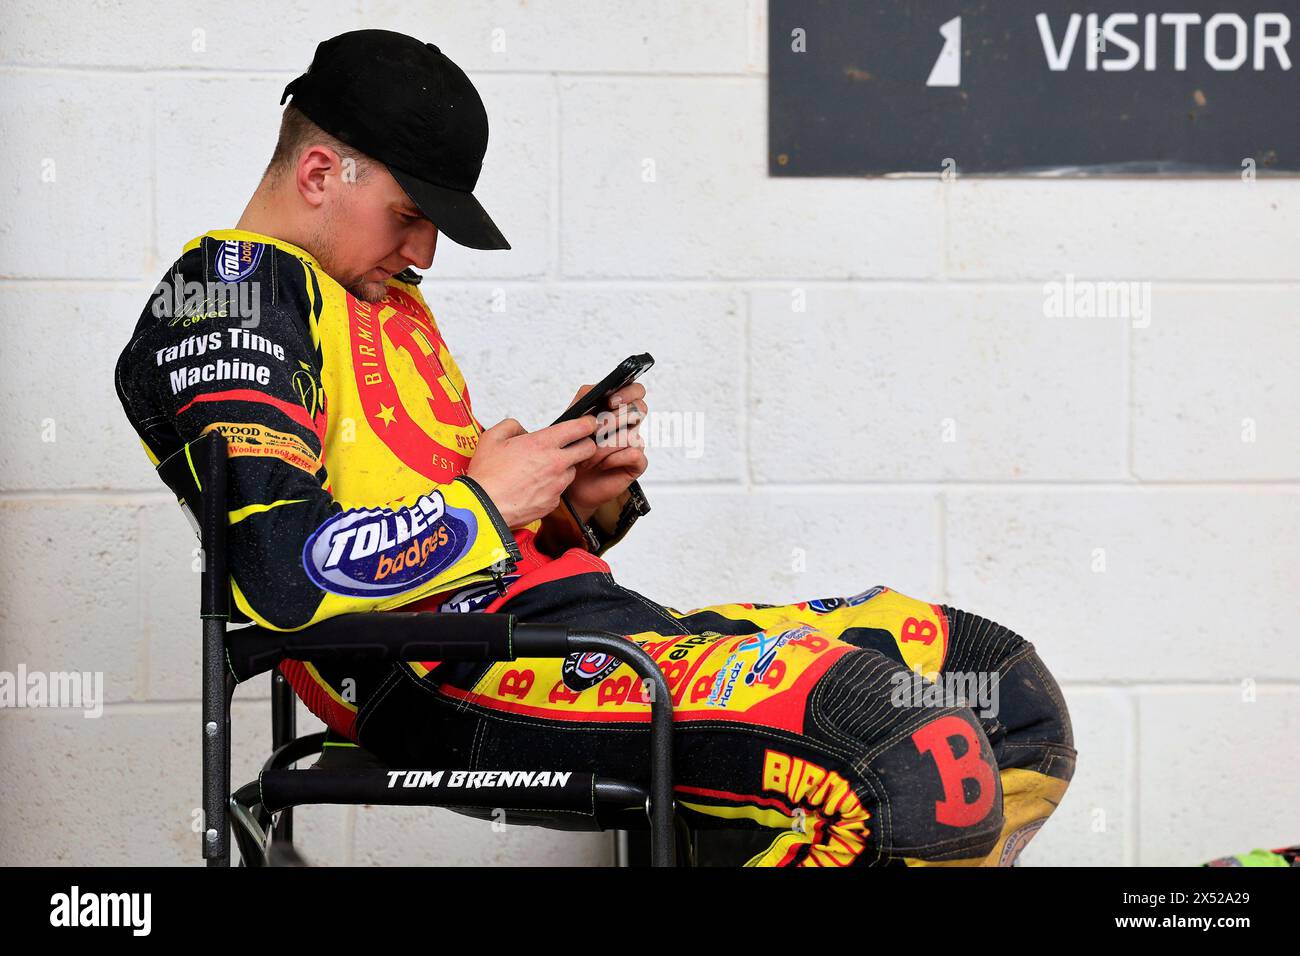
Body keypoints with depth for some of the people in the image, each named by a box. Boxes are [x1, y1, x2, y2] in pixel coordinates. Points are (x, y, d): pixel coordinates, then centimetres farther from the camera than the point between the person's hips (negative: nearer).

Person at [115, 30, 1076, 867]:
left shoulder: (393, 307, 29)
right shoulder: (229, 295, -2)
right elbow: (284, 577, -20)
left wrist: (579, 505, 7)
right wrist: (482, 503, -7)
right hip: (451, 681, -10)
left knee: (1011, 695, 0)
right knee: (919, 766, -29)